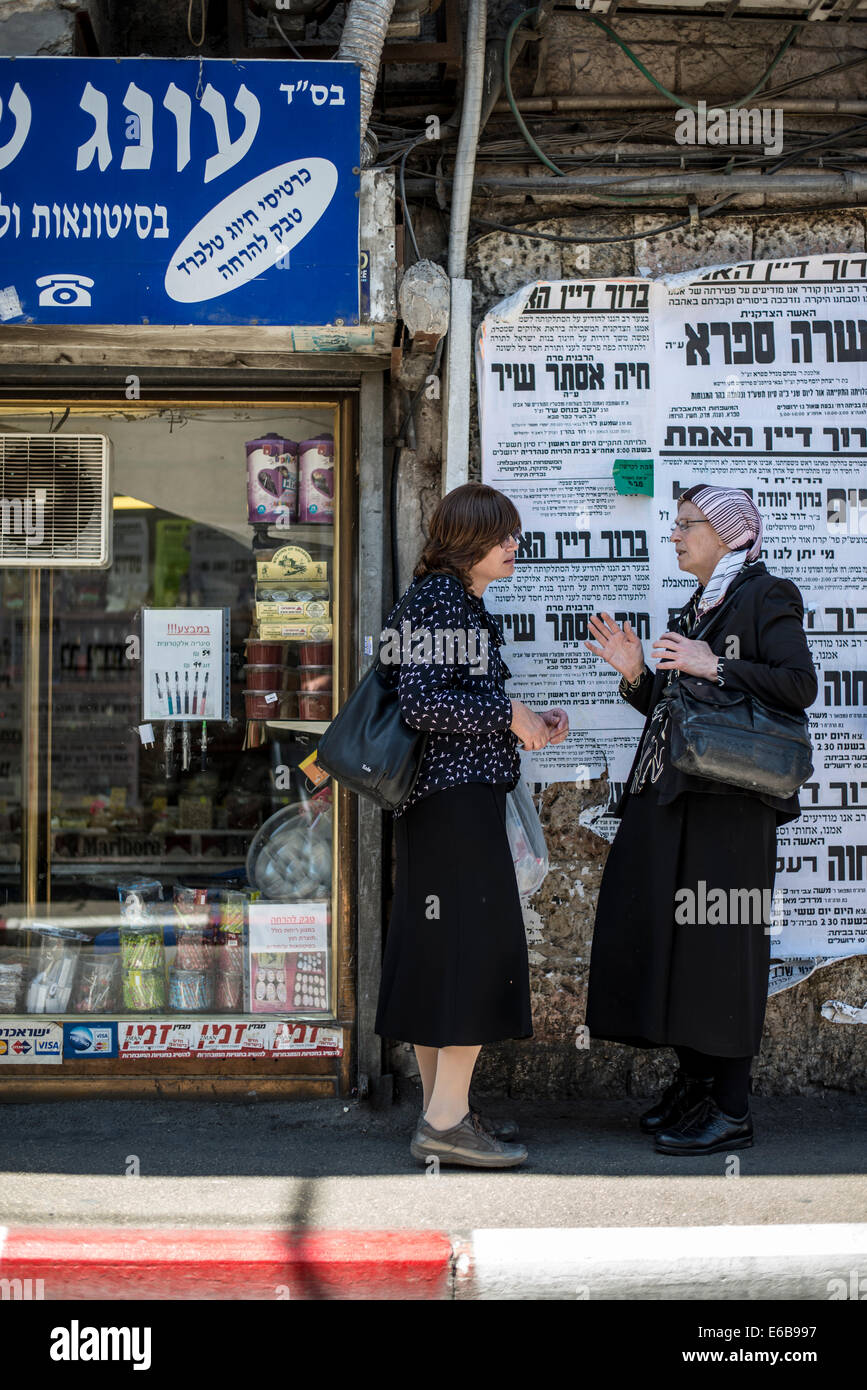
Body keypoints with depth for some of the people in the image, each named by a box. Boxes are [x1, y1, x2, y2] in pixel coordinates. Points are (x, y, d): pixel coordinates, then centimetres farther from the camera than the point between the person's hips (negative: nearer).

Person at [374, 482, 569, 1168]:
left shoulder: (461, 602, 18)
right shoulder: (442, 599, -12)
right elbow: (421, 702, -21)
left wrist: (530, 722, 11)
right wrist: (509, 714, -14)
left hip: (435, 801, 10)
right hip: (457, 799, -10)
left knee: (436, 949, 11)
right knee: (480, 944, -8)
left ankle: (443, 1111, 18)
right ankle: (447, 1120, -6)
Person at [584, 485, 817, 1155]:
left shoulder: (766, 596, -3)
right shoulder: (696, 608, 21)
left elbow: (800, 685, -15)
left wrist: (715, 667, -18)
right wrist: (636, 674, 4)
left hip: (728, 799, -8)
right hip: (670, 797, 8)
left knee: (720, 942, -7)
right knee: (666, 934, 7)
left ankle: (732, 1109, -1)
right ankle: (692, 1084, 18)